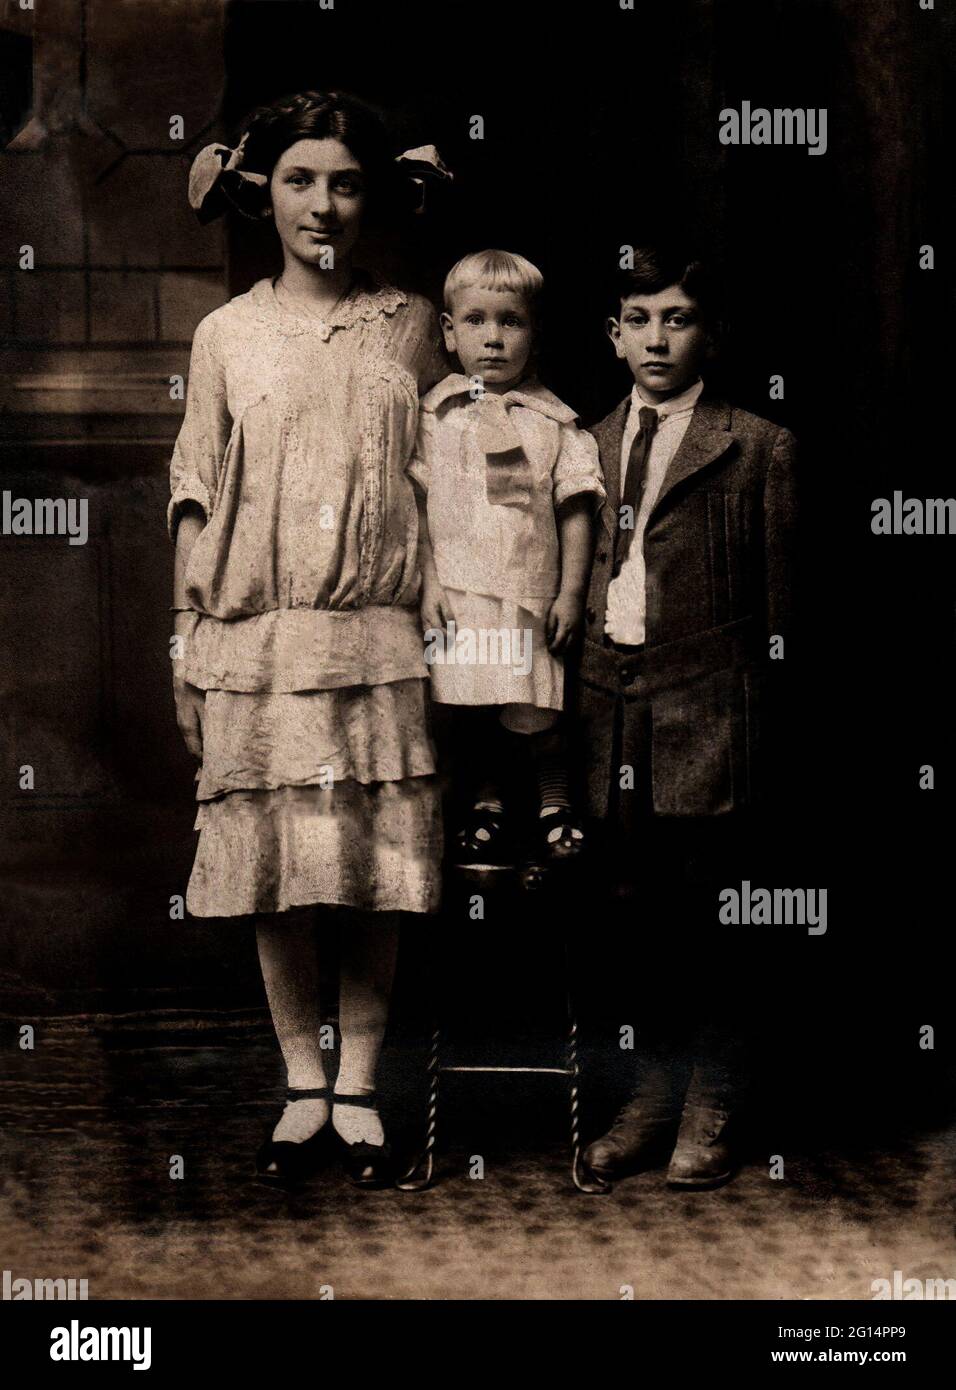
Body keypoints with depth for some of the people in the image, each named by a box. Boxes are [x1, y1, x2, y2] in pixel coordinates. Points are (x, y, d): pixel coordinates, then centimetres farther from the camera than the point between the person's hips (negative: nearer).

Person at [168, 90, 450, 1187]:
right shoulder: (226, 335, 8)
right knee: (273, 868, 2)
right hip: (255, 638, 0)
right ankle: (304, 1087, 16)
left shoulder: (408, 326, 9)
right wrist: (187, 639, 5)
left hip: (377, 637, 0)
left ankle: (359, 1088, 13)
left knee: (378, 868, 1)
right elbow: (196, 494, 9)